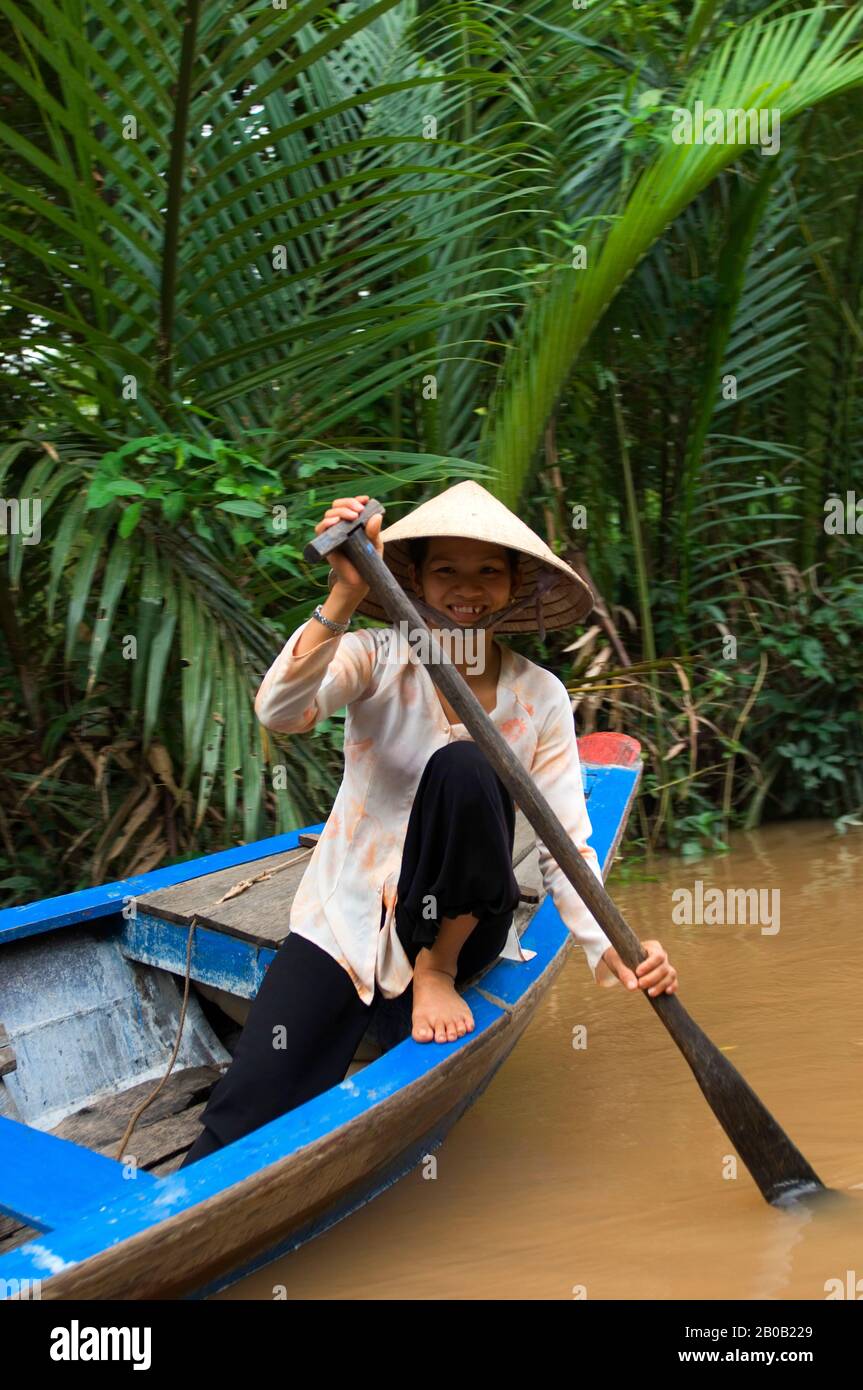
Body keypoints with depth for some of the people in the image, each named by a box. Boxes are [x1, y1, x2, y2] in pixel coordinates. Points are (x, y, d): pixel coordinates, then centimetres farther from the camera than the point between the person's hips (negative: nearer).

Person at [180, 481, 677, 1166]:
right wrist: (345, 597, -40)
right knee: (247, 1118, -21)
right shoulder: (378, 657, -7)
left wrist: (609, 949, -25)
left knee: (465, 768, -28)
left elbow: (567, 846, -8)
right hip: (346, 921, -1)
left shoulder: (541, 697, -3)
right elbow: (279, 712, -26)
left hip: (459, 922, 1)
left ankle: (437, 970, -10)